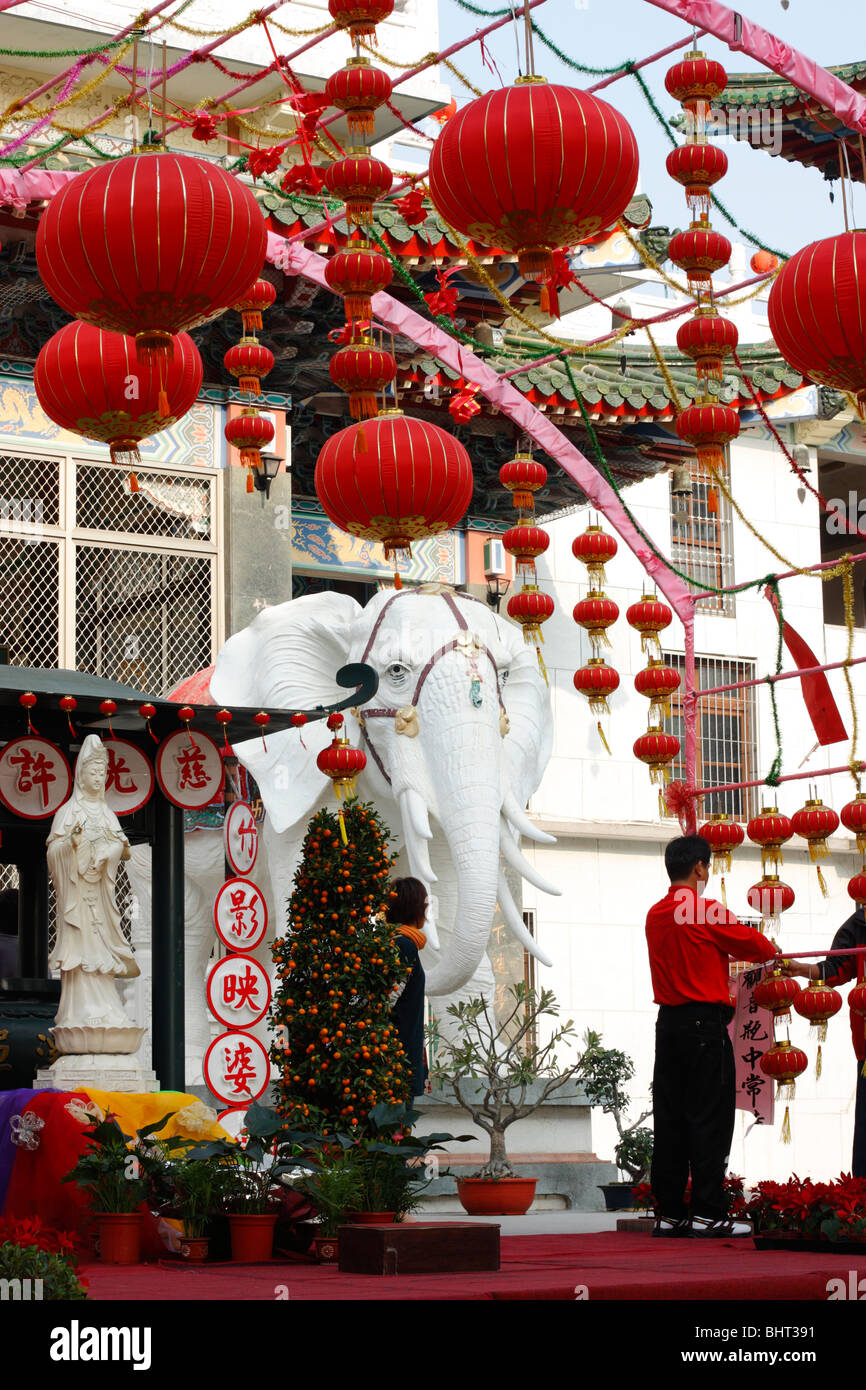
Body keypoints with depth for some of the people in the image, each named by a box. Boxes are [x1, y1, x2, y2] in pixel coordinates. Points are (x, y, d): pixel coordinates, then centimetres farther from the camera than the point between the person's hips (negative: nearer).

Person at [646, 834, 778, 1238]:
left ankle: (669, 1212, 10)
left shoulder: (655, 915, 9)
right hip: (705, 1022, -7)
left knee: (669, 1118, 8)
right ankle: (707, 1212, -4)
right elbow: (750, 942, -2)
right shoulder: (708, 912, -11)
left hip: (668, 1022, 7)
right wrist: (772, 951, 22)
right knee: (710, 1118, -3)